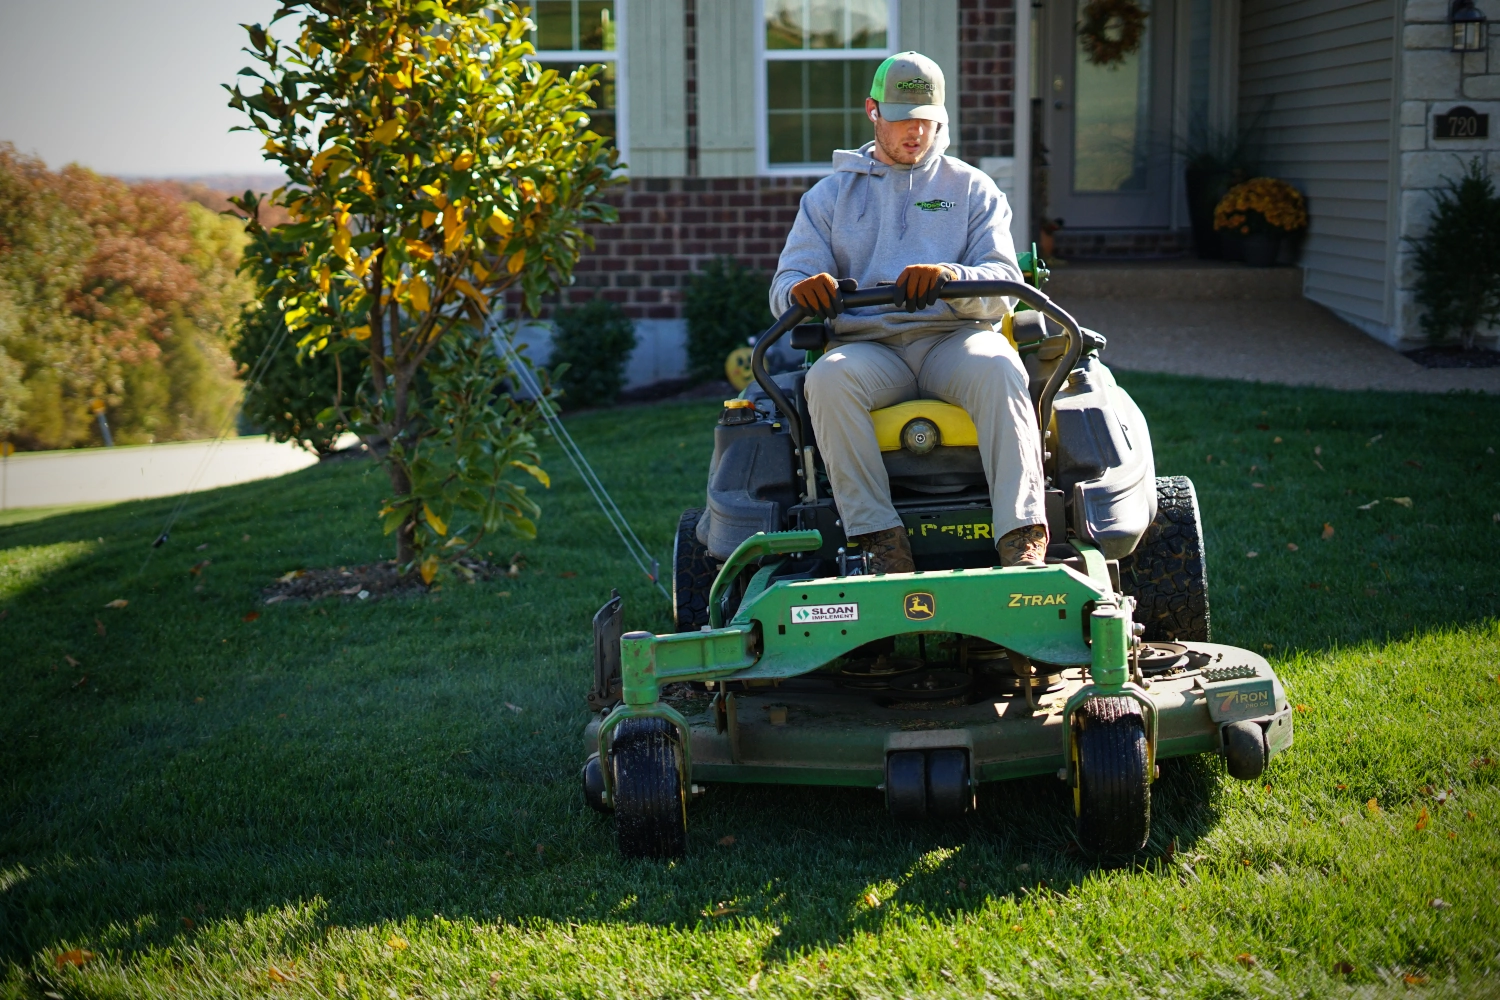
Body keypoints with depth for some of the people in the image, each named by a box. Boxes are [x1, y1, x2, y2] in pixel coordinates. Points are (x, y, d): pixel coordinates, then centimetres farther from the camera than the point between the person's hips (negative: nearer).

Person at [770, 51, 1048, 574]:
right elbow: (785, 284, 9)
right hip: (868, 345, 1)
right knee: (827, 379, -35)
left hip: (955, 337, 0)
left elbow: (1004, 283, 4)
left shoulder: (972, 188, 19)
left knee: (997, 369, -36)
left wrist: (950, 277, -20)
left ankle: (1023, 536, -43)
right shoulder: (830, 195, 20)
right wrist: (803, 290, -18)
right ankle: (881, 540, -36)